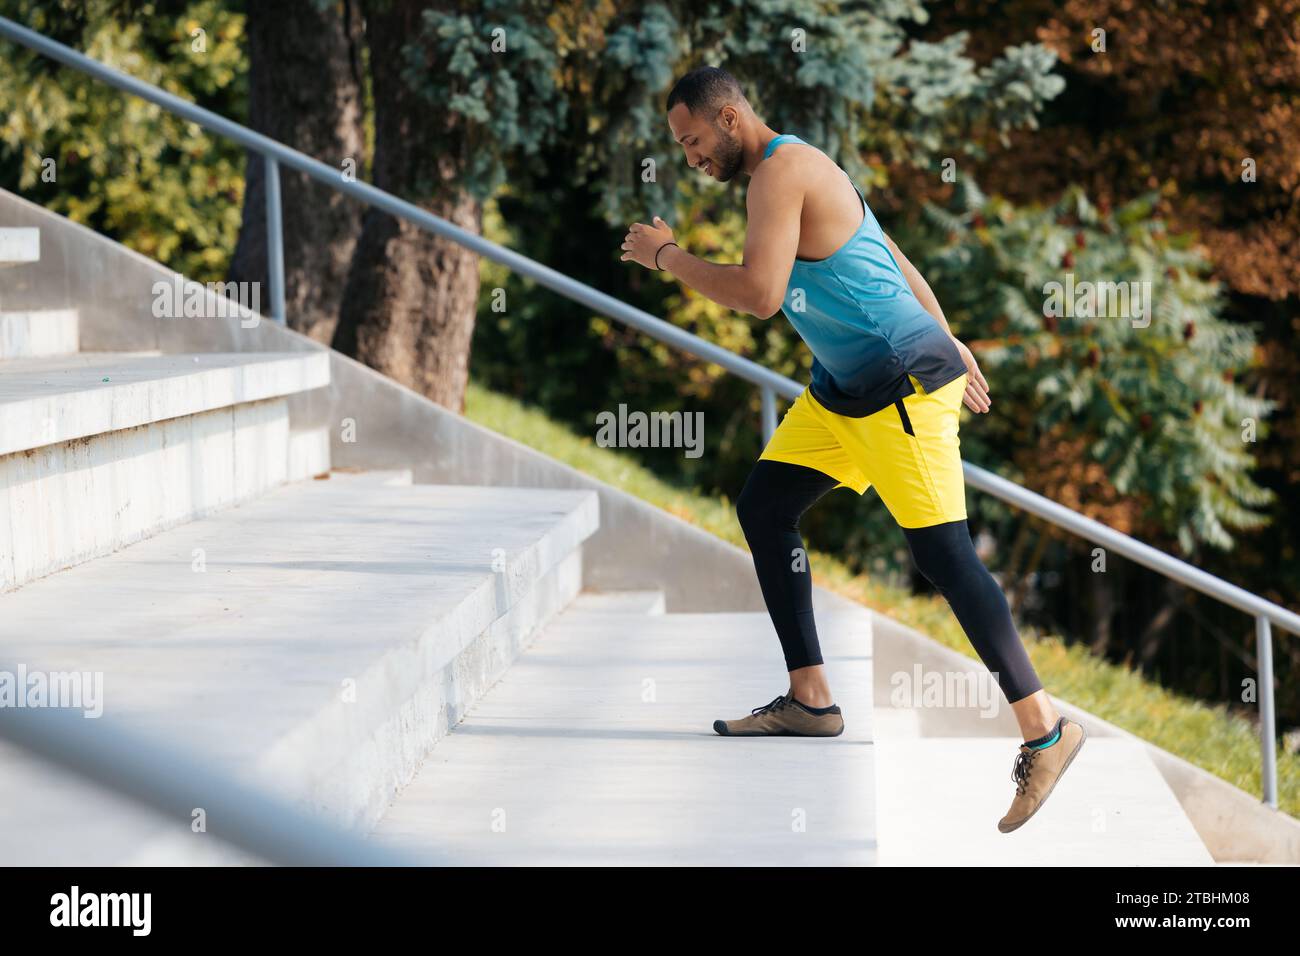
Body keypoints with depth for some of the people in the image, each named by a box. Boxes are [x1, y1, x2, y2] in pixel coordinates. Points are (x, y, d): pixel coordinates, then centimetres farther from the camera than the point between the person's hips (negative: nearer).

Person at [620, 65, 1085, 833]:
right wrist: (950, 344, 26)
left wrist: (668, 256, -14)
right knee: (764, 506, 7)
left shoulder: (782, 171, -16)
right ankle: (811, 700, 9)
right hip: (845, 388, 11)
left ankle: (1045, 732, -5)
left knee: (943, 554, -10)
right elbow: (896, 261, 21)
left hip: (904, 382, -11)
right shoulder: (797, 169, 15)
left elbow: (759, 293, -27)